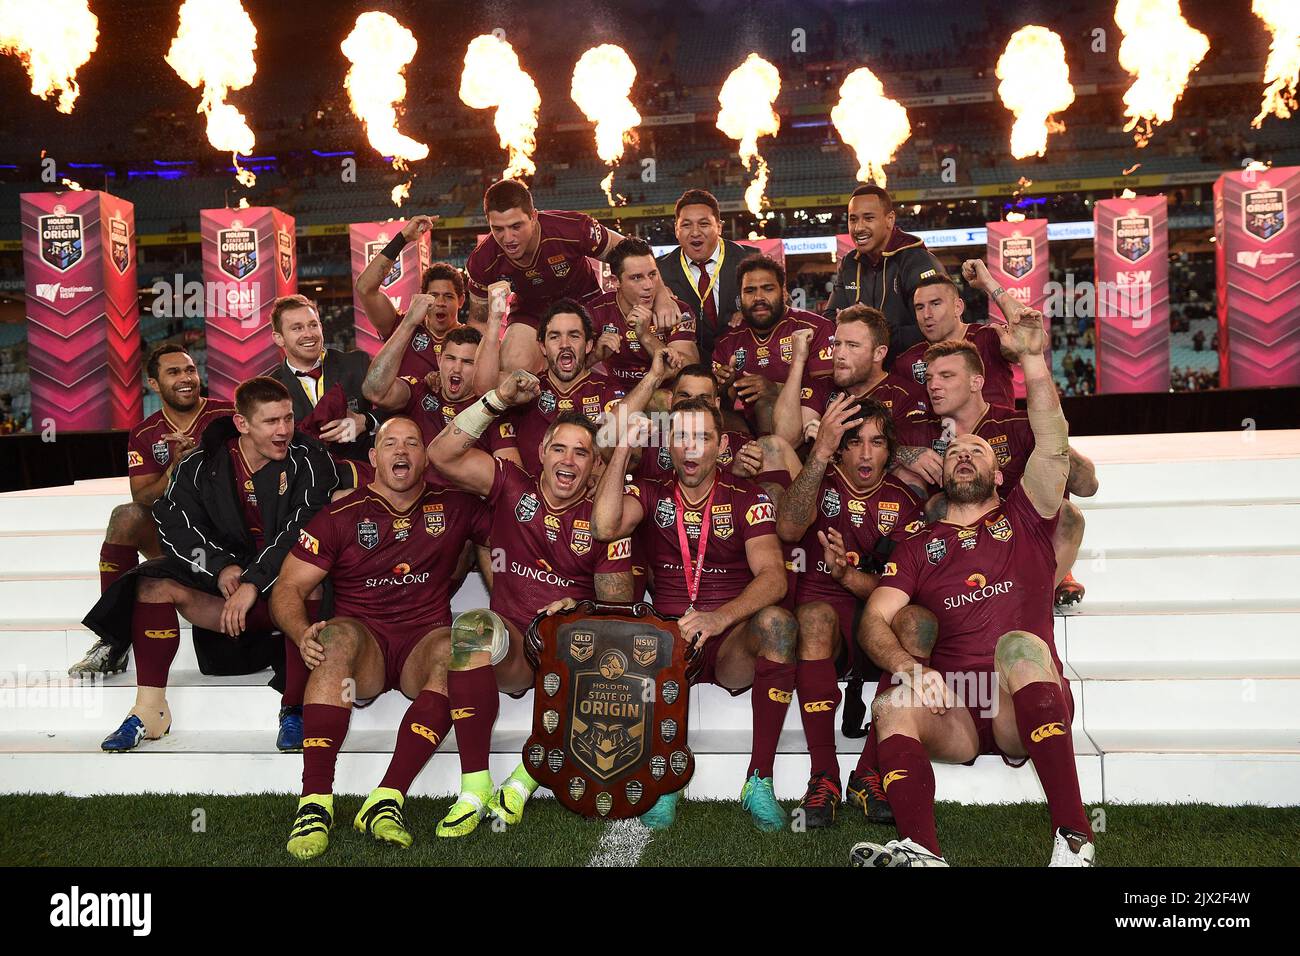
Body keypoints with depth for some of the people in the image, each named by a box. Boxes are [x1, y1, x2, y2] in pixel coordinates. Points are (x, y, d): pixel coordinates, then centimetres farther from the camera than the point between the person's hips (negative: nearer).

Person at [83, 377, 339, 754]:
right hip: (224, 576, 4)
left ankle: (294, 711, -26)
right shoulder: (202, 464, 3)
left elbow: (302, 532, -19)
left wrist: (254, 582, -27)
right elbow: (175, 524, -1)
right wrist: (220, 567, -16)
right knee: (156, 582, -16)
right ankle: (149, 711, -13)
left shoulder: (310, 461, -9)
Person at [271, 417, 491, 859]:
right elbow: (288, 587, 3)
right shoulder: (341, 516, 5)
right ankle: (314, 802, -40)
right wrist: (301, 633, -20)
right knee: (339, 636, -35)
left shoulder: (454, 507, 9)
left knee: (453, 648, -34)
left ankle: (386, 799, -41)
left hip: (423, 645, 1)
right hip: (364, 645, 0)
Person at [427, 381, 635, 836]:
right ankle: (474, 790, -29)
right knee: (473, 625, -33)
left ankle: (520, 785, -19)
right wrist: (498, 400, -7)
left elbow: (618, 602, -1)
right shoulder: (513, 487, 6)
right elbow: (442, 454, -4)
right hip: (511, 649, 0)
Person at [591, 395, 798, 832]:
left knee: (776, 620, -33)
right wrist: (623, 448, -14)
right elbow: (604, 527, -15)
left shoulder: (747, 498, 1)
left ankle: (760, 780, -23)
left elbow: (773, 577, -15)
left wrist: (720, 618, -33)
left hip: (734, 647, 0)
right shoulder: (651, 493, 7)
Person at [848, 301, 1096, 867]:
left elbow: (1053, 448, -3)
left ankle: (1074, 841, -38)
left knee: (1020, 645, -33)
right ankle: (922, 852, -48)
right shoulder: (917, 545, 17)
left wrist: (1032, 359, -16)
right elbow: (876, 619, 2)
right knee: (892, 706, -28)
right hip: (952, 711, 2)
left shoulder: (1022, 519, 15)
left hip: (1027, 709, -1)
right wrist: (908, 669, -20)